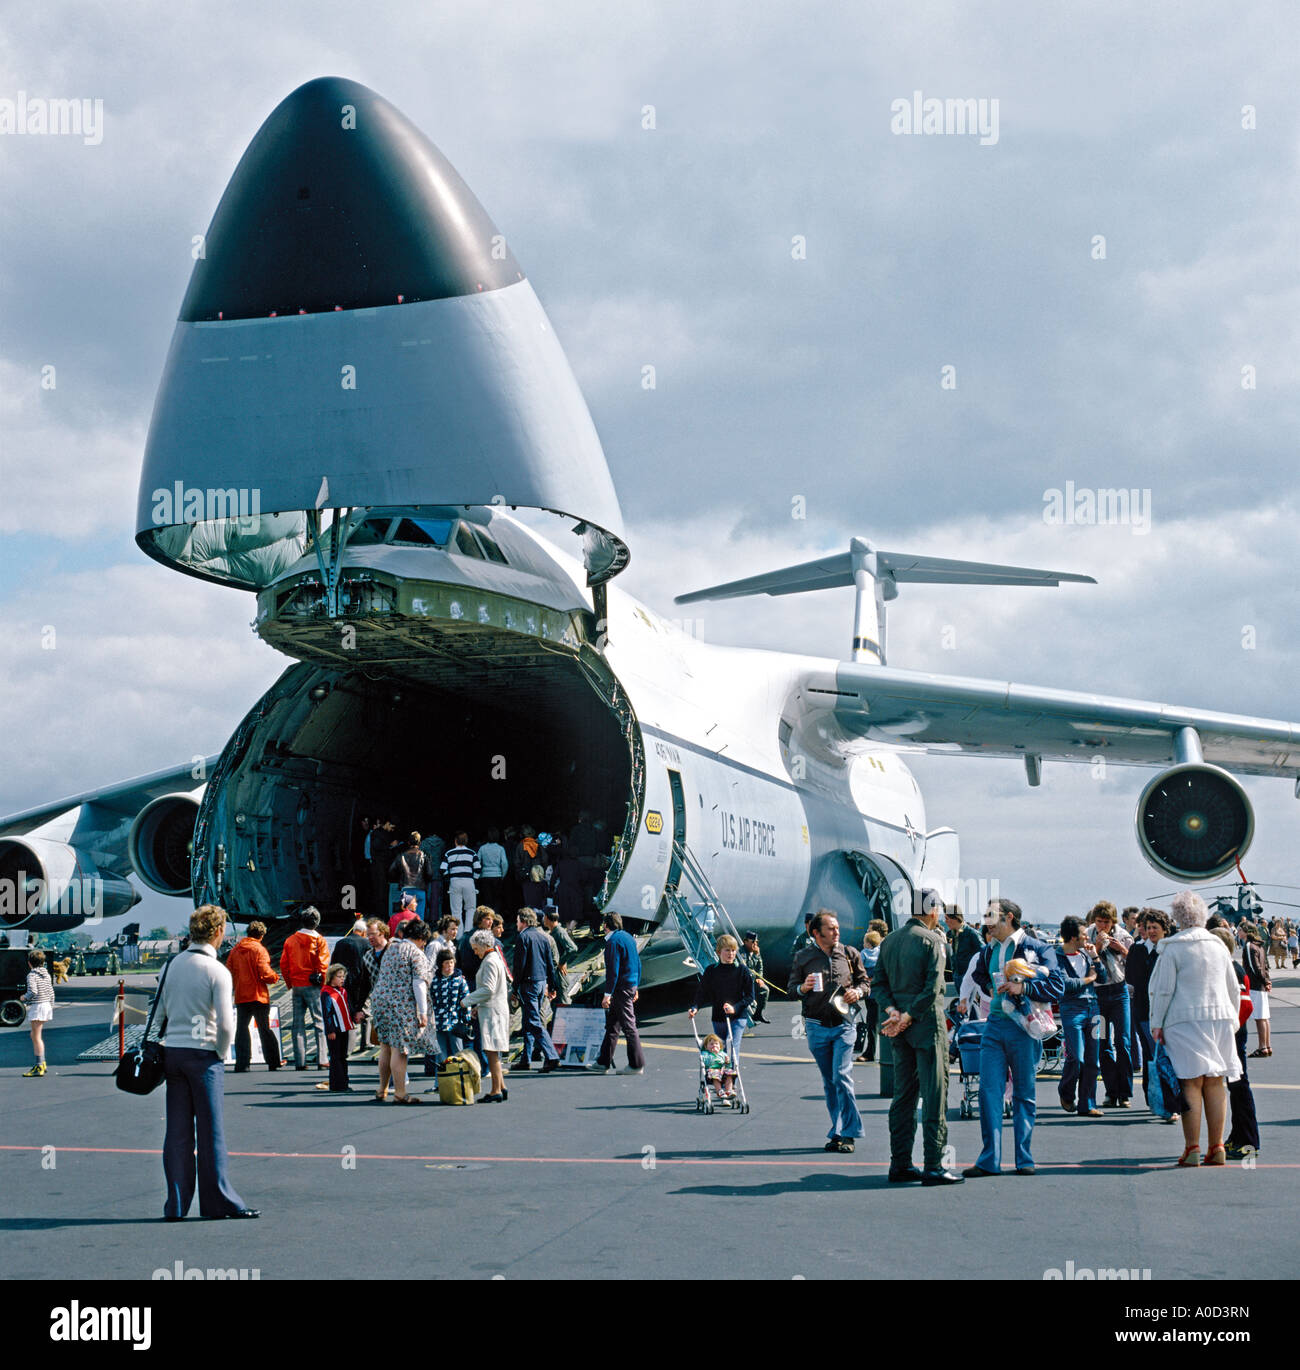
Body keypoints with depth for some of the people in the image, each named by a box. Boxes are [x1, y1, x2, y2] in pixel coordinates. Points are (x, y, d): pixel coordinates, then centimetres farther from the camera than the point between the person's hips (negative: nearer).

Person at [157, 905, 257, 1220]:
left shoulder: (174, 964, 7)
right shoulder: (217, 972, -11)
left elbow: (162, 1010, 13)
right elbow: (225, 1023, -15)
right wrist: (221, 1053, 0)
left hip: (172, 1052, 6)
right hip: (203, 1053, -6)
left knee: (178, 1131, 8)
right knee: (211, 1130, 2)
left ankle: (176, 1204, 10)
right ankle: (217, 1201, 7)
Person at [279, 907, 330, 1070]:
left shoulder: (290, 940, 6)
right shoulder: (319, 940, -5)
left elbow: (283, 964, 6)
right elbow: (323, 964, -10)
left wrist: (290, 984, 13)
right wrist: (322, 983, 1)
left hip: (296, 987, 3)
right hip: (313, 987, -3)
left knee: (298, 1024, 7)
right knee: (319, 1022, -1)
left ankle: (299, 1061, 5)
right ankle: (321, 1060, -7)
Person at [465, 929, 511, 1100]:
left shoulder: (490, 962, -12)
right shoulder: (494, 959, 19)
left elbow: (488, 989, -19)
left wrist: (468, 1000, -11)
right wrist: (479, 1006, 19)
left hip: (492, 1012, -10)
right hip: (490, 1010, 10)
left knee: (492, 1052, -9)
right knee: (492, 1053, 13)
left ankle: (496, 1091, -10)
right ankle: (501, 1087, 15)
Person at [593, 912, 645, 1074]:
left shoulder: (613, 941, -15)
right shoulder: (629, 937, 13)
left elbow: (613, 970, -20)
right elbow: (638, 964, 18)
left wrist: (607, 994, -19)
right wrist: (636, 987, 24)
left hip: (621, 988, -10)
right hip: (631, 985, 10)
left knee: (629, 1026, -5)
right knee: (612, 1025, 15)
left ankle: (637, 1065, -2)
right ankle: (604, 1062, 20)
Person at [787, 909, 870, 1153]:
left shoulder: (849, 954, 7)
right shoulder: (802, 957, 4)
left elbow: (864, 981, 16)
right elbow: (791, 987, 7)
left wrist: (858, 991, -5)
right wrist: (803, 988, -14)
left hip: (844, 1025, -1)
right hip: (816, 1027, 1)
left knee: (841, 1076, -13)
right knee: (828, 1082, 8)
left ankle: (846, 1133, -8)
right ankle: (839, 1132, 16)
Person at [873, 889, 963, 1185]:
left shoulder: (889, 941, 11)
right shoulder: (933, 941, -10)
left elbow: (878, 983, 8)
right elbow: (932, 987, -18)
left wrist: (893, 1011, -4)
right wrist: (908, 1017, -13)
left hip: (900, 1029, 7)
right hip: (927, 1025, -7)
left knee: (903, 1094, 12)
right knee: (934, 1095, -4)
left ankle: (900, 1163, 14)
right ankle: (933, 1166, -5)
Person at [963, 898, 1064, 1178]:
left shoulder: (1037, 949, -2)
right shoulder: (988, 951, 15)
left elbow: (1057, 985, -9)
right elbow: (978, 976, 35)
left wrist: (1023, 988, -18)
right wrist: (990, 988, 16)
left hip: (1023, 1028, -4)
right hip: (994, 1025, 4)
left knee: (1024, 1093, 4)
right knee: (988, 1089, -5)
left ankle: (1024, 1159, 12)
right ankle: (990, 1160, -2)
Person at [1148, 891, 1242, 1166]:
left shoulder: (1173, 948, -4)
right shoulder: (1218, 945, 11)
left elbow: (1163, 990, -5)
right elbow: (1234, 989, 17)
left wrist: (1156, 1025, 1)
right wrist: (1232, 1021, 26)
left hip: (1185, 1020, -4)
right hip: (1220, 1018, 4)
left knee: (1191, 1083, -5)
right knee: (1215, 1083, 6)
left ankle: (1192, 1148, -7)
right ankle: (1216, 1148, 7)